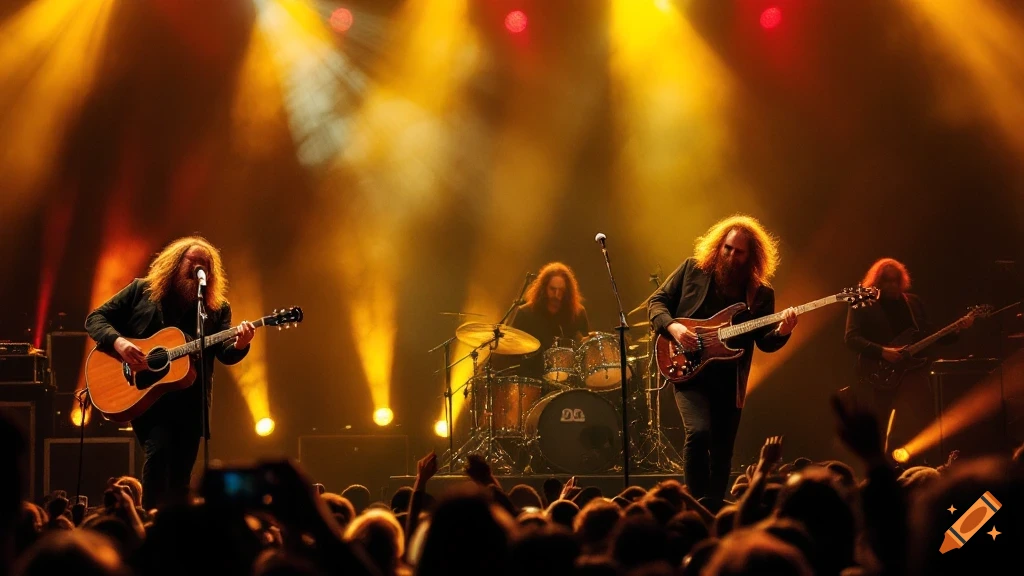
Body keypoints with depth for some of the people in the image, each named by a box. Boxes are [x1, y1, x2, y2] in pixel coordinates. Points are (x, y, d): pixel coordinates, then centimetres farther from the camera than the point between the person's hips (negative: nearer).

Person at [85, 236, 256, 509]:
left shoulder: (217, 308, 10)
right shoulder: (141, 291, 6)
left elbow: (225, 353, -3)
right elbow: (95, 318, 6)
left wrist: (240, 344, -27)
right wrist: (118, 342, -14)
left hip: (190, 402, 3)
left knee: (179, 480, 6)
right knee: (158, 449, -25)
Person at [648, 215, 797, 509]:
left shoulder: (760, 293, 4)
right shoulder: (693, 269, 2)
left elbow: (765, 341, 3)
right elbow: (657, 301, 6)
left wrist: (782, 332, -20)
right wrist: (672, 326, -13)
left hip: (729, 380, 3)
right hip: (689, 370, -3)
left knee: (722, 456, 9)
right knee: (699, 432, -26)